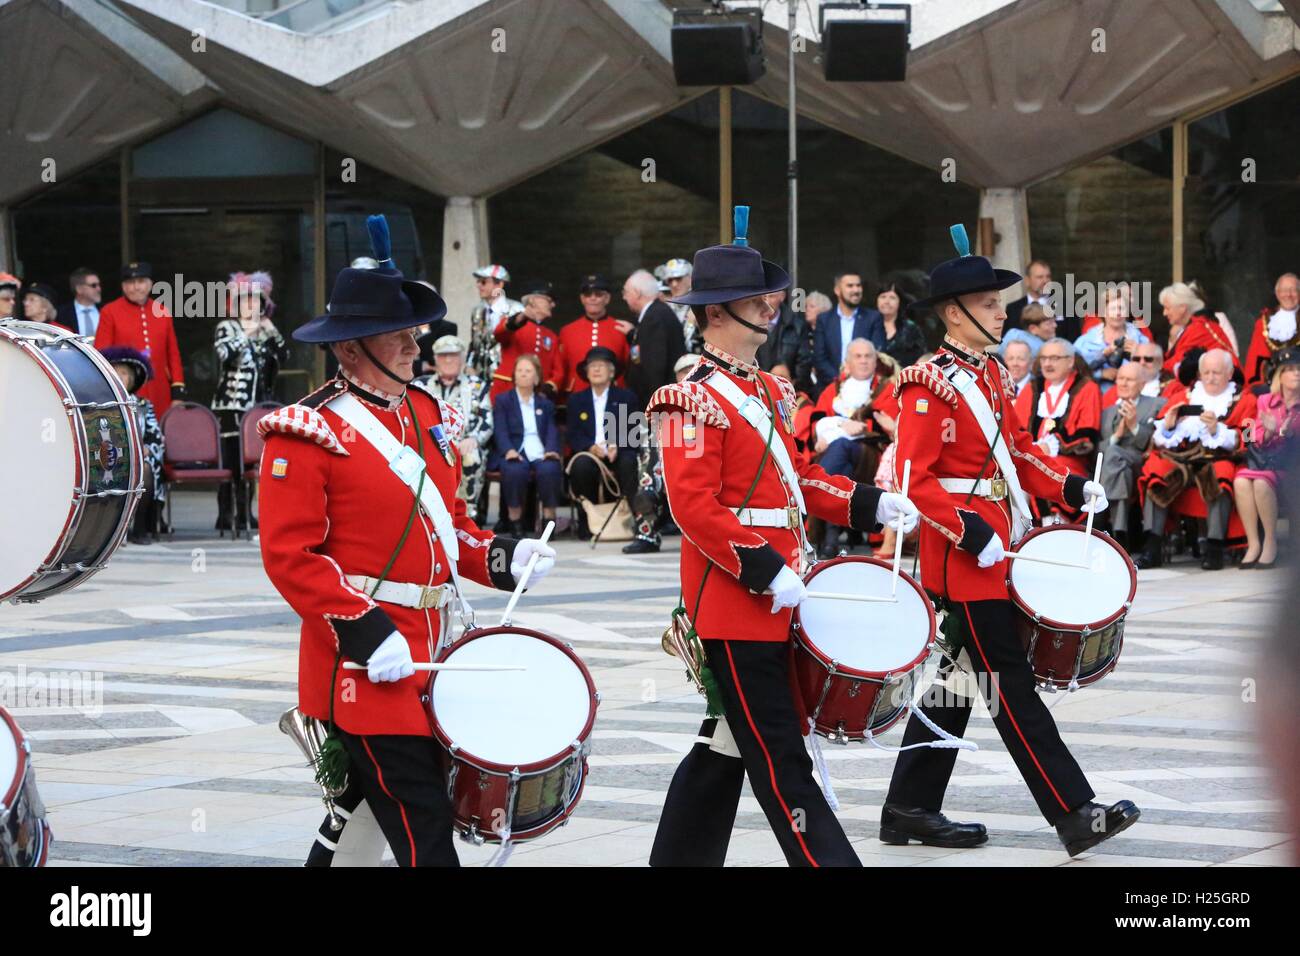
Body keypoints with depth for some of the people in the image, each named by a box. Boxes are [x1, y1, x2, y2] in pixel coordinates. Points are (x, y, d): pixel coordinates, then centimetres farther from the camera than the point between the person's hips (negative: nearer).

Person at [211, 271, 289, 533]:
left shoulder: (264, 330, 18)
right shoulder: (227, 327, 2)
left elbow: (283, 356, 8)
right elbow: (225, 354, -15)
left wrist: (272, 333, -5)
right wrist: (247, 334, -14)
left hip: (256, 404, 5)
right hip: (230, 404, -5)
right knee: (231, 459, -10)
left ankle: (244, 513, 11)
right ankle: (225, 514, -9)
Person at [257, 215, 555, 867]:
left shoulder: (427, 415, 13)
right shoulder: (307, 434, -11)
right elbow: (289, 556, -15)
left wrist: (501, 557, 2)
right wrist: (364, 630, -23)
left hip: (429, 653, 8)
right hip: (365, 665, -8)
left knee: (360, 814, 19)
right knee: (425, 835, -10)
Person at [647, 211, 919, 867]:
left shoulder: (768, 392, 15)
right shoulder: (695, 400, -13)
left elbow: (796, 479, 21)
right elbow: (694, 508, -20)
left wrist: (872, 504, 7)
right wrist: (766, 572, -24)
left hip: (774, 595, 10)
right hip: (734, 597, -10)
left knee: (728, 743, 15)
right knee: (778, 758, -6)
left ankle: (679, 858, 24)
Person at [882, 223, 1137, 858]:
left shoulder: (990, 373, 12)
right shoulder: (929, 386, -14)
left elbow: (1017, 451, 19)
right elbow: (913, 480, -18)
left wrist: (1069, 488, 4)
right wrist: (971, 533, -25)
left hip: (994, 549, 9)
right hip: (964, 555, -9)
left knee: (955, 683, 13)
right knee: (1011, 687, -7)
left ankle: (909, 810, 20)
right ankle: (1075, 817, -7)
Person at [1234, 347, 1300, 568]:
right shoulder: (1265, 401, 14)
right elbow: (1258, 441, 9)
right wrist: (1269, 432, -13)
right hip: (1263, 459, 3)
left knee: (1262, 482, -34)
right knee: (1241, 481, -30)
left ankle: (1271, 543, -23)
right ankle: (1253, 543, -26)